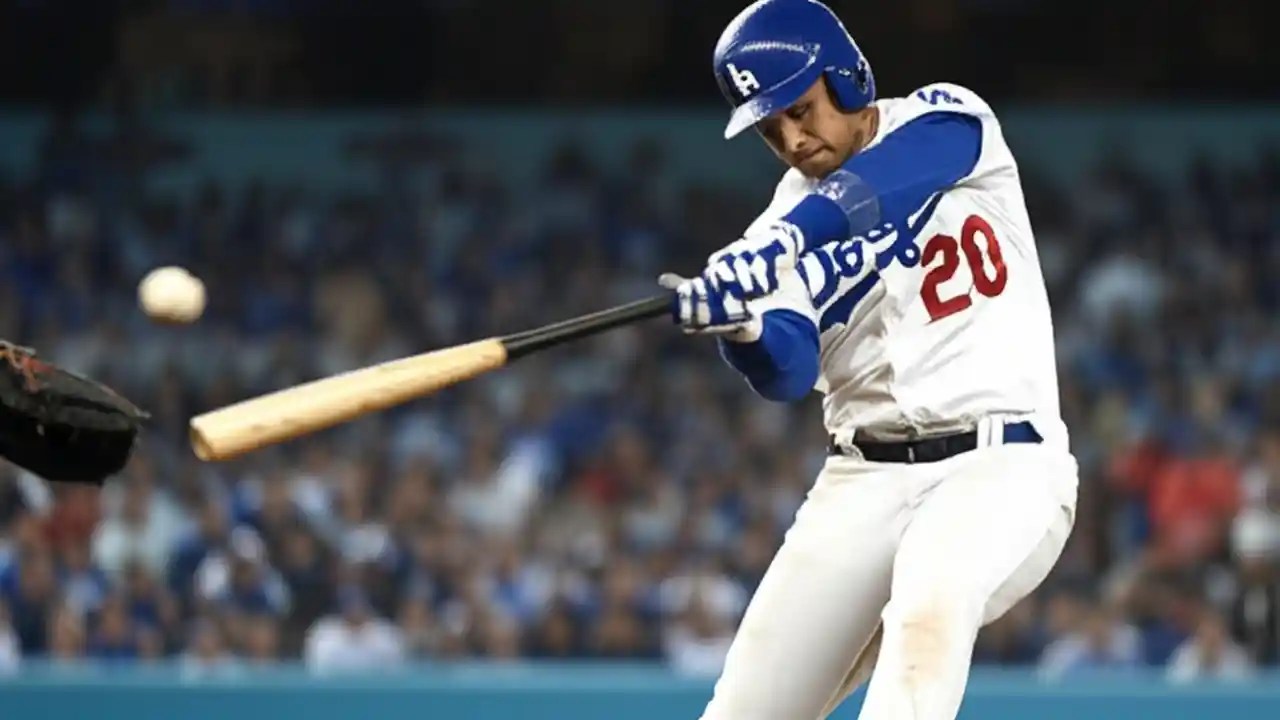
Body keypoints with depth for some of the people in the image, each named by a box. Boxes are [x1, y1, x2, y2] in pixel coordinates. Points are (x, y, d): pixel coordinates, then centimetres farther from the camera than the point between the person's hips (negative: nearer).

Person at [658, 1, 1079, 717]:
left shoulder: (951, 119, 0)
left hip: (1000, 468, -4)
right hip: (865, 486, 4)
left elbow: (880, 184, -24)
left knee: (928, 603, -36)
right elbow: (786, 371, -11)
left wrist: (779, 245, -42)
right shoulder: (785, 224, 7)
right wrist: (737, 328, -34)